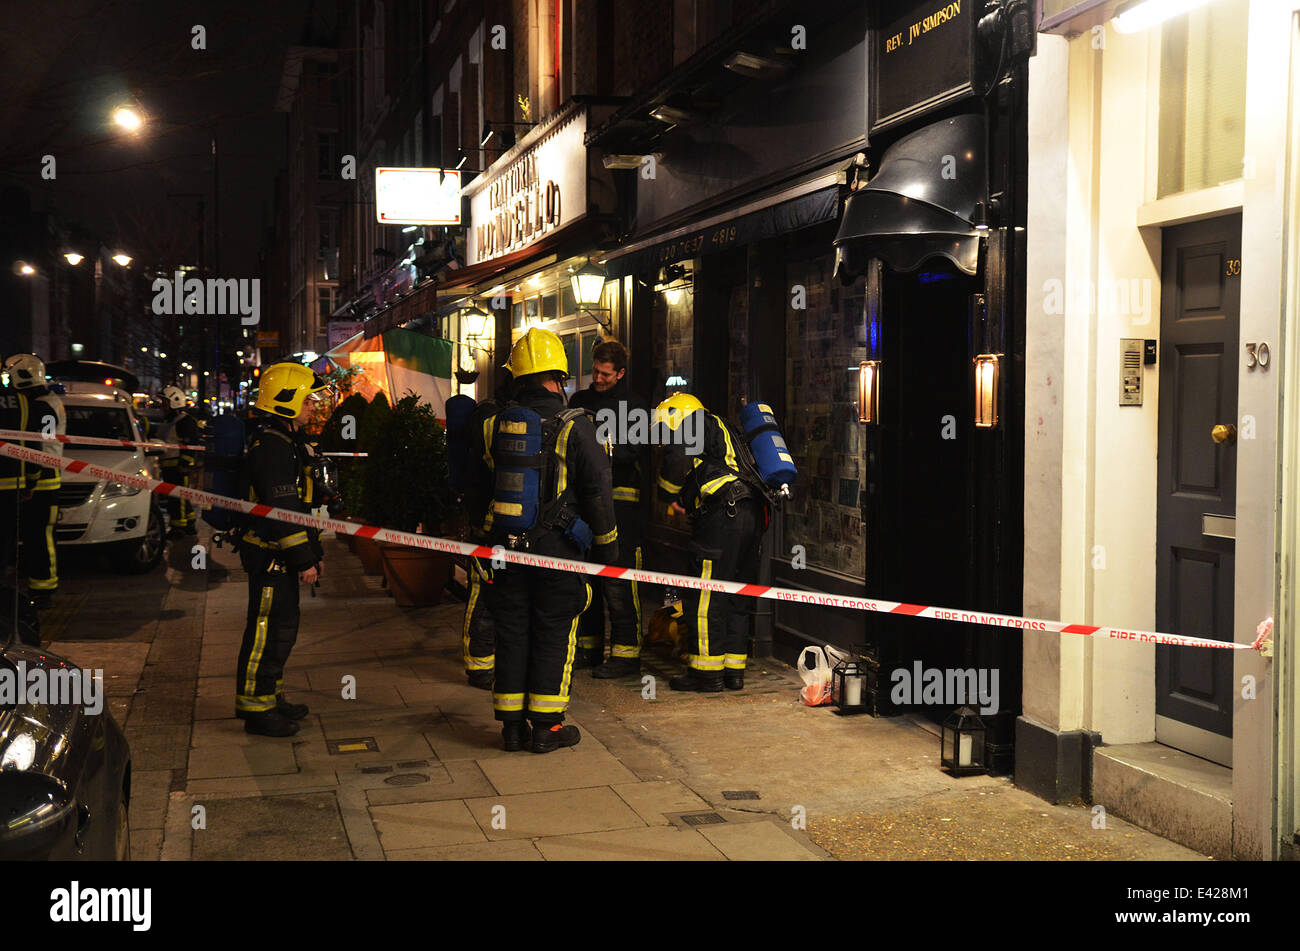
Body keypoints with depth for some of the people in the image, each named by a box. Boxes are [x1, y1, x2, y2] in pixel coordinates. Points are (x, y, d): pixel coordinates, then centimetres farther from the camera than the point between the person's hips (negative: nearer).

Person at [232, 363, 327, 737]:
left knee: (281, 627, 17)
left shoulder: (284, 440, 16)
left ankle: (270, 697, 29)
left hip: (278, 554, 11)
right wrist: (304, 559, -21)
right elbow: (282, 510, -23)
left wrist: (312, 552, 22)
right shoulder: (270, 446, -19)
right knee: (268, 629, -4)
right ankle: (255, 707, 5)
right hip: (270, 555, -11)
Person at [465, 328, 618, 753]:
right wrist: (607, 542, 4)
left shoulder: (492, 426, 4)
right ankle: (547, 726, 9)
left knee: (511, 634, 10)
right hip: (557, 549, -4)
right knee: (553, 635, 5)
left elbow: (476, 493, 12)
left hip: (504, 546, 4)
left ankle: (512, 725, 16)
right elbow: (598, 491, -7)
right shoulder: (575, 427, -9)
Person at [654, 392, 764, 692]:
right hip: (753, 513, 9)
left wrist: (669, 496, -1)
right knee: (736, 598, 14)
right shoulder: (721, 429, 31)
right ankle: (733, 671, 18)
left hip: (723, 515, -9)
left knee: (705, 596, -2)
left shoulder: (698, 422, 3)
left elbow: (677, 457, -14)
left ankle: (707, 672, 2)